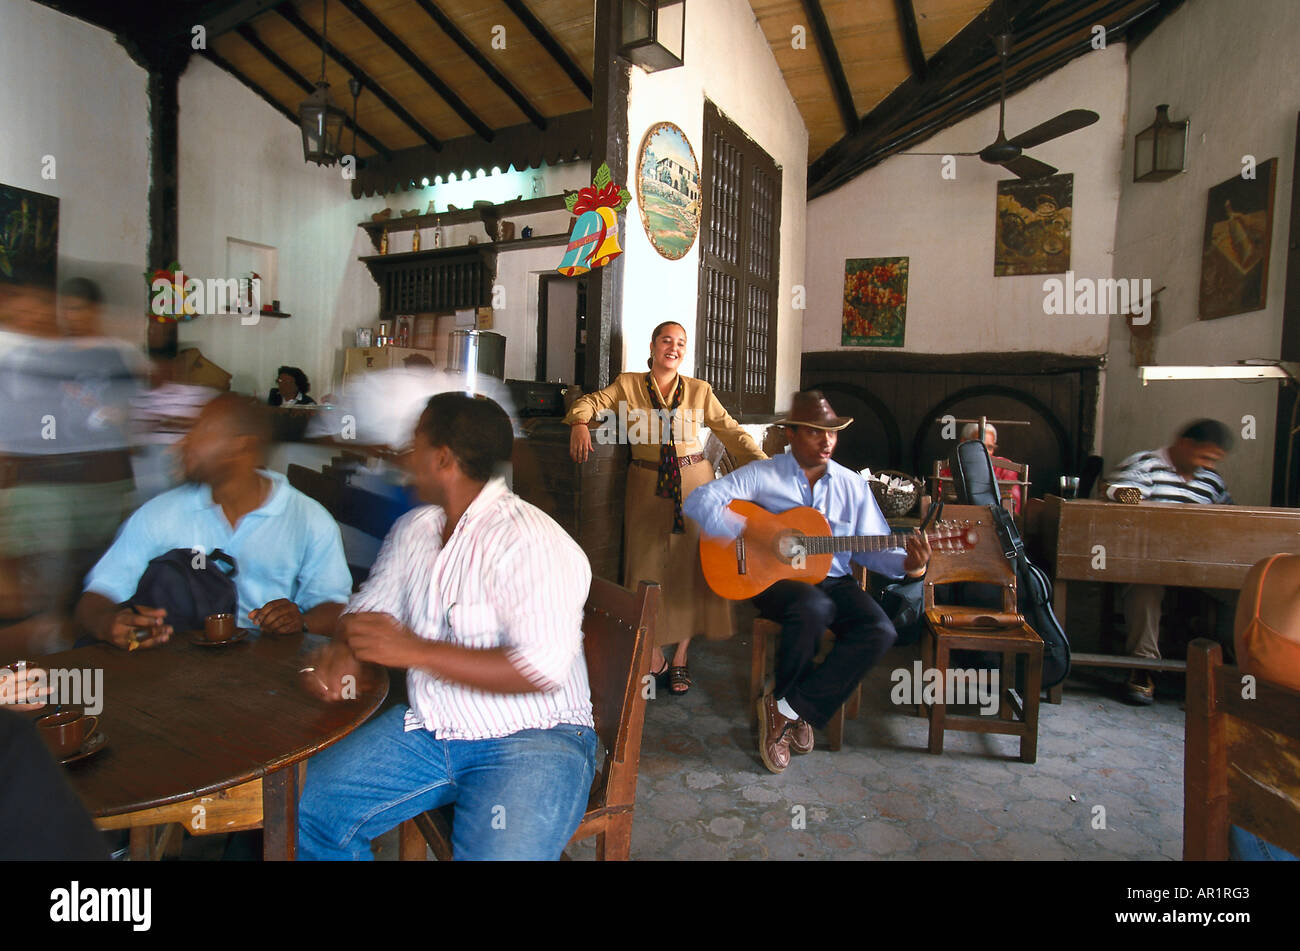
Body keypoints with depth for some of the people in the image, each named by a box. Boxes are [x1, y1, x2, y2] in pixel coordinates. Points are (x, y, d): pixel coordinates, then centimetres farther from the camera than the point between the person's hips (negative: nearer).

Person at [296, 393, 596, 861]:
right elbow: (372, 606, 18)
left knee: (498, 853, -30)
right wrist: (344, 650, -7)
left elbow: (542, 671, -26)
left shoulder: (531, 541, -20)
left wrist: (415, 651, -25)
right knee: (312, 806, 1)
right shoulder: (413, 528, 8)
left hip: (531, 737, -7)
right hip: (429, 729, 8)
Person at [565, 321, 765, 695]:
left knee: (691, 566, 1)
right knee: (649, 566, 0)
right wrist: (580, 422, -19)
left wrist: (764, 464, -4)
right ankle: (654, 657, 13)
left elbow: (731, 430, 6)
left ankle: (680, 659, 15)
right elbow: (590, 401, 5)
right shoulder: (628, 385, 7)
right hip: (648, 488, -1)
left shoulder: (699, 391, 8)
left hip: (695, 484, 1)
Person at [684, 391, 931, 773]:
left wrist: (908, 564, -11)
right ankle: (796, 712, -9)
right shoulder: (762, 475, -3)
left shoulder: (852, 485, 9)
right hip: (773, 577, -4)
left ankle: (788, 708, -13)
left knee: (880, 631, -23)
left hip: (832, 579, 5)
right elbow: (699, 501, -13)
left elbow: (874, 549, 10)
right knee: (813, 608, -37)